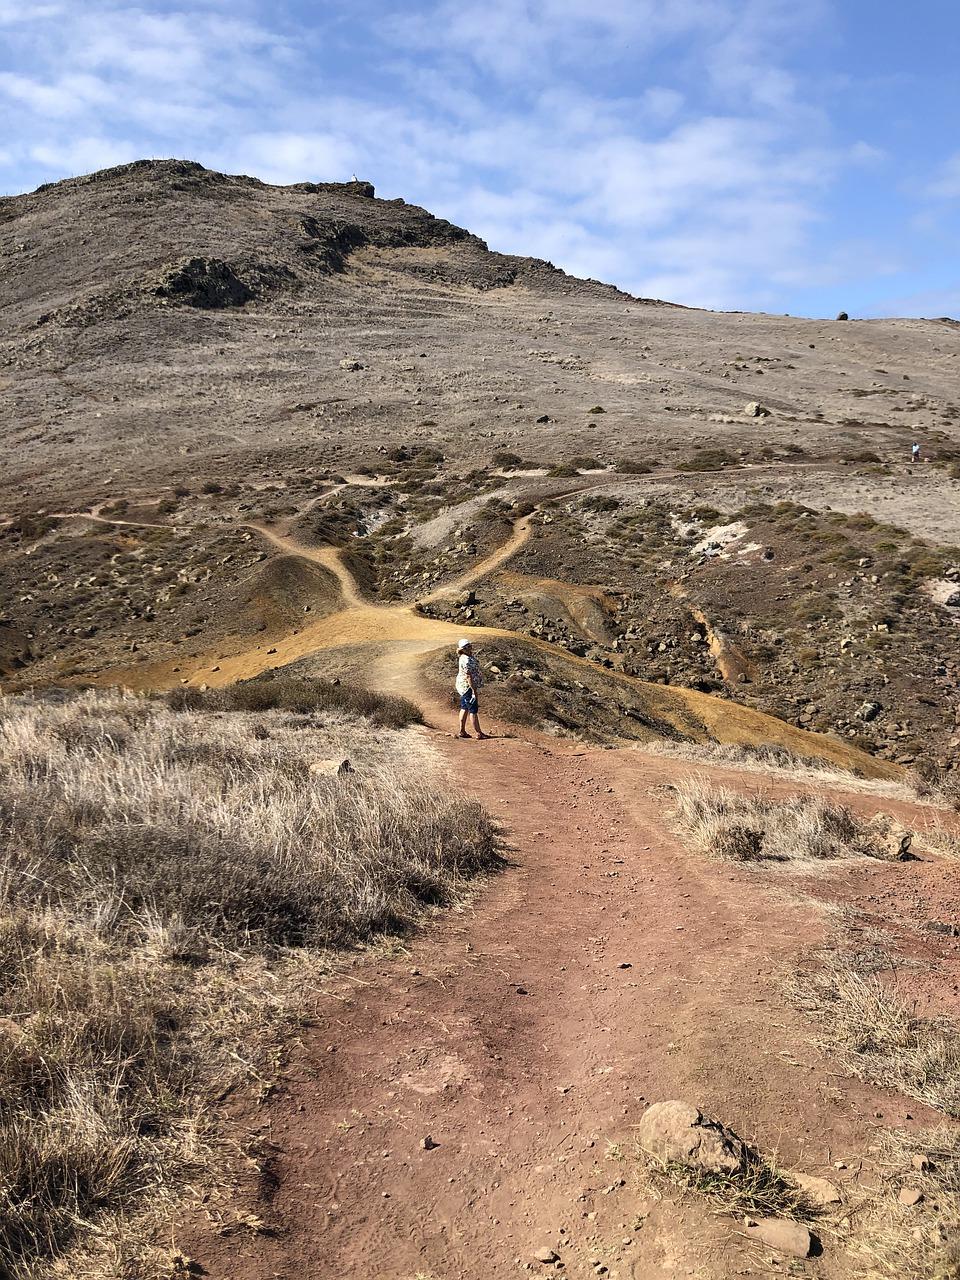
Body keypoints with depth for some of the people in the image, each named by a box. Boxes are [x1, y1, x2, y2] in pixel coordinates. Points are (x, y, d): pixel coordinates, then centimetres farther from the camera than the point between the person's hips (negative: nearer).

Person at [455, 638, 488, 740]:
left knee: (464, 708, 14)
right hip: (468, 687, -11)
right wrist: (474, 690, -24)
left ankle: (462, 731, 20)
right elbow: (468, 676, -25)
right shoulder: (466, 660, -23)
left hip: (463, 687, 11)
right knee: (473, 710, -4)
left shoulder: (464, 657, 9)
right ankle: (479, 733, 2)